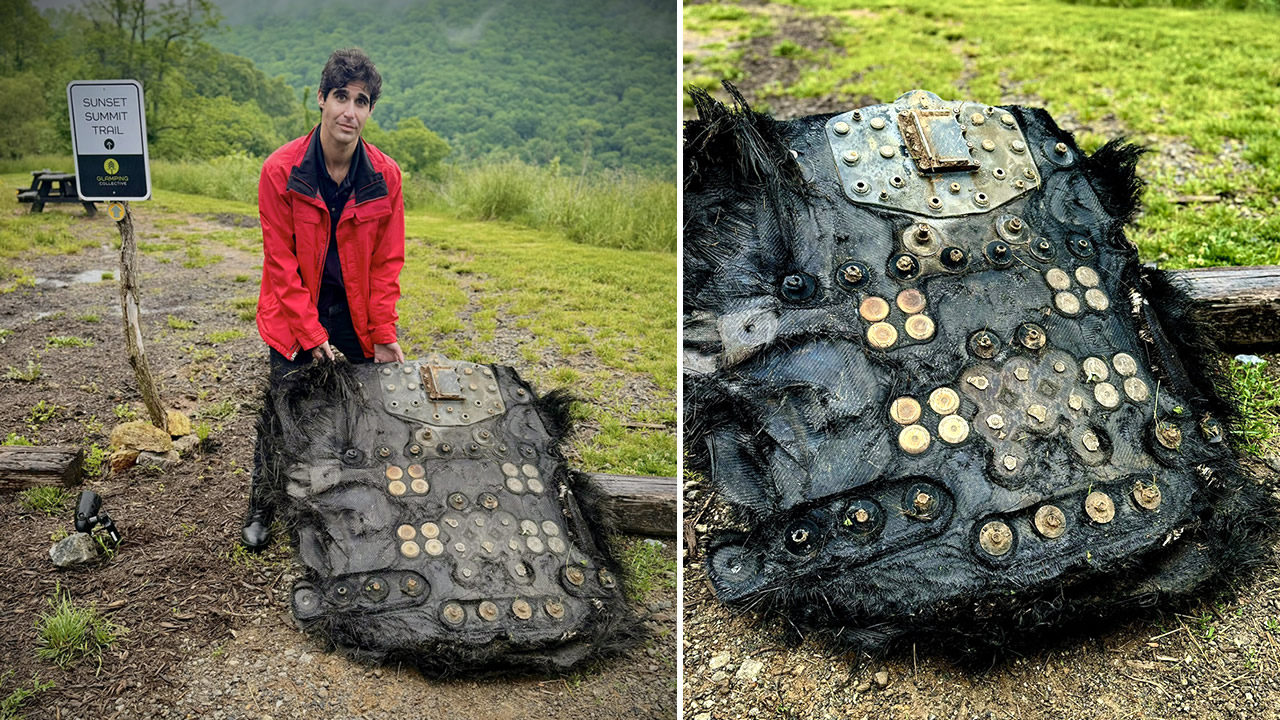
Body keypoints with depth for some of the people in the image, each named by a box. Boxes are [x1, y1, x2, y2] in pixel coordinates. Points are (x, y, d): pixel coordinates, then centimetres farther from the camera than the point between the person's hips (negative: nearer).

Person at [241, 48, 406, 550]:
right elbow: (281, 263, -12)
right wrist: (312, 336, -15)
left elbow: (386, 262, -2)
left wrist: (383, 335, -7)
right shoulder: (281, 170, -15)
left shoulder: (385, 176, -8)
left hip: (357, 310, 2)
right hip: (297, 311, -2)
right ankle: (261, 503, 24)